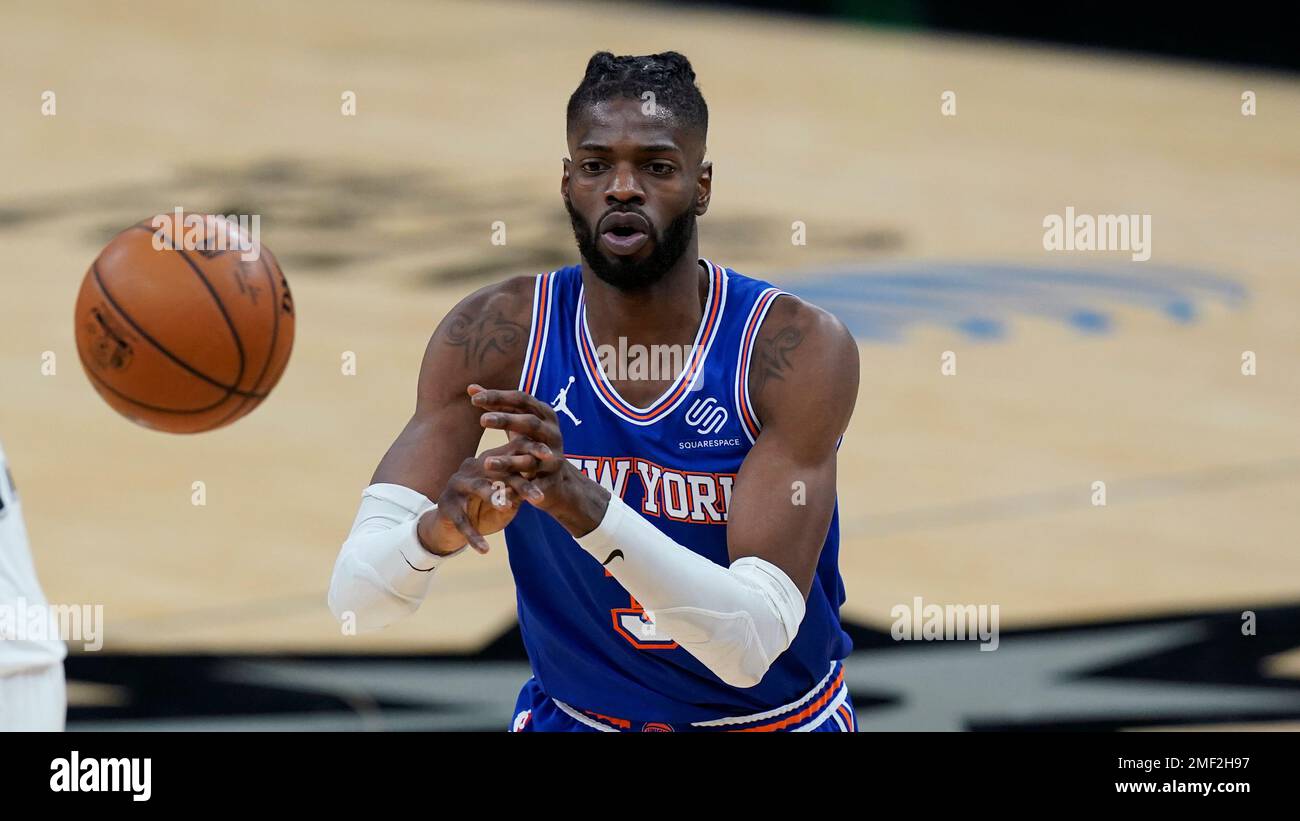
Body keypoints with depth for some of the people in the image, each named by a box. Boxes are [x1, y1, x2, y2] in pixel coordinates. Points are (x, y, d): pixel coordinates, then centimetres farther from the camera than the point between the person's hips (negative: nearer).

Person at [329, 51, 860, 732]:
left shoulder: (799, 348, -19)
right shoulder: (493, 337, -13)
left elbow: (751, 647, -28)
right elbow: (353, 598, -17)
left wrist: (587, 507, -41)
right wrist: (437, 531, -38)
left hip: (775, 716, -1)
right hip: (572, 718, 1)